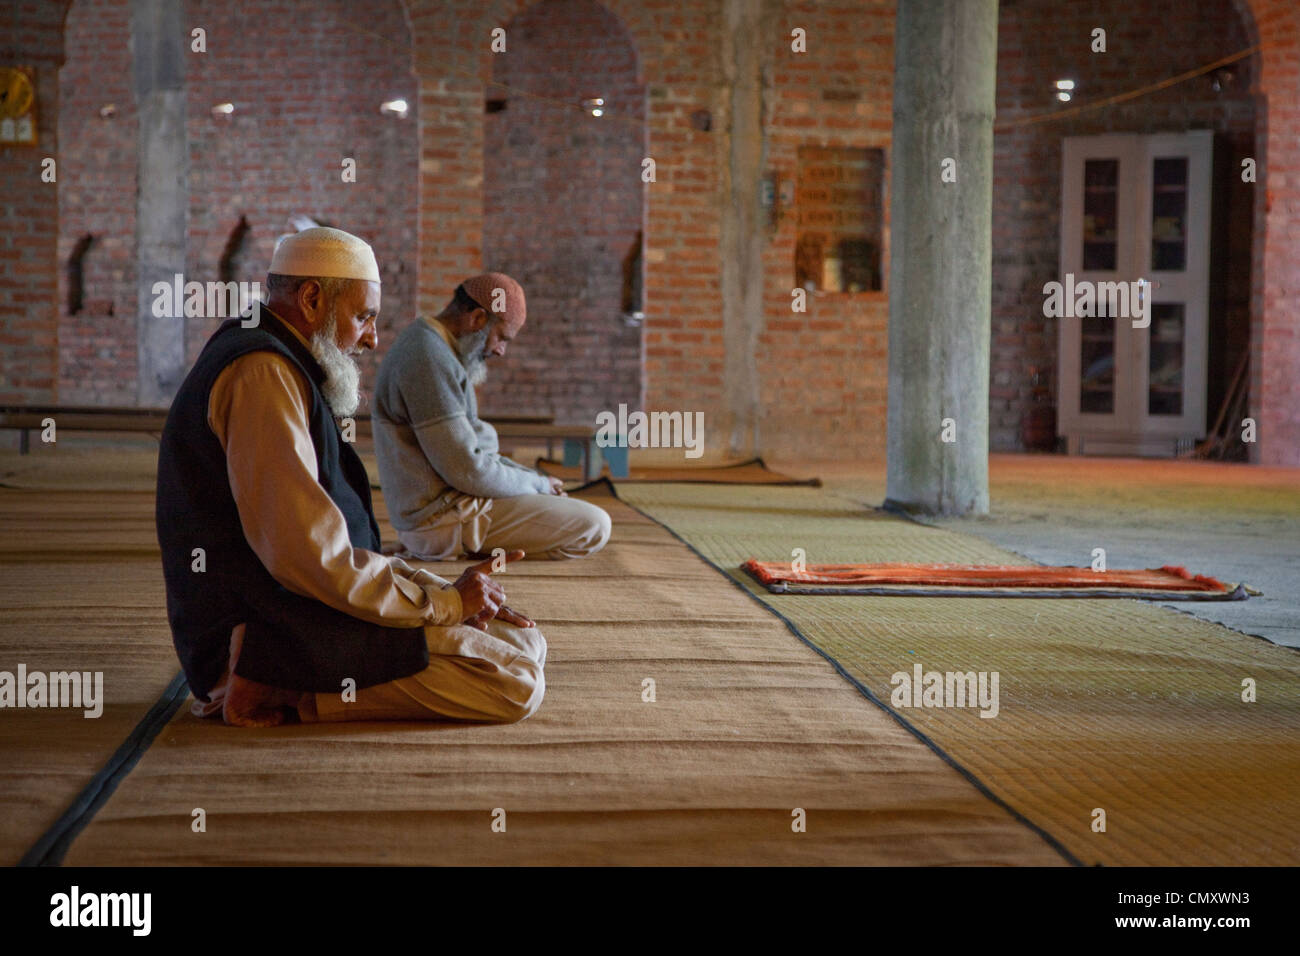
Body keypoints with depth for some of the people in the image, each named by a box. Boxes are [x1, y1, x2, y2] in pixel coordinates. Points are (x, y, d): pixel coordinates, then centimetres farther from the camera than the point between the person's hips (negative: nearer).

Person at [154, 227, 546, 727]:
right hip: (278, 626, -11)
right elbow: (311, 558, -22)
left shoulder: (276, 368, 22)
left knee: (527, 643, 15)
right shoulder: (263, 372, -14)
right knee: (516, 681, -18)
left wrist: (443, 592, 9)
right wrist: (446, 602, -11)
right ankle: (280, 689, -14)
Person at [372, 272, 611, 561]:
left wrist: (539, 481, 8)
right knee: (594, 526, -15)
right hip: (442, 520, -11)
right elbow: (469, 470, -22)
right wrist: (538, 484, -6)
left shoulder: (423, 344, 15)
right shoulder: (430, 360, -20)